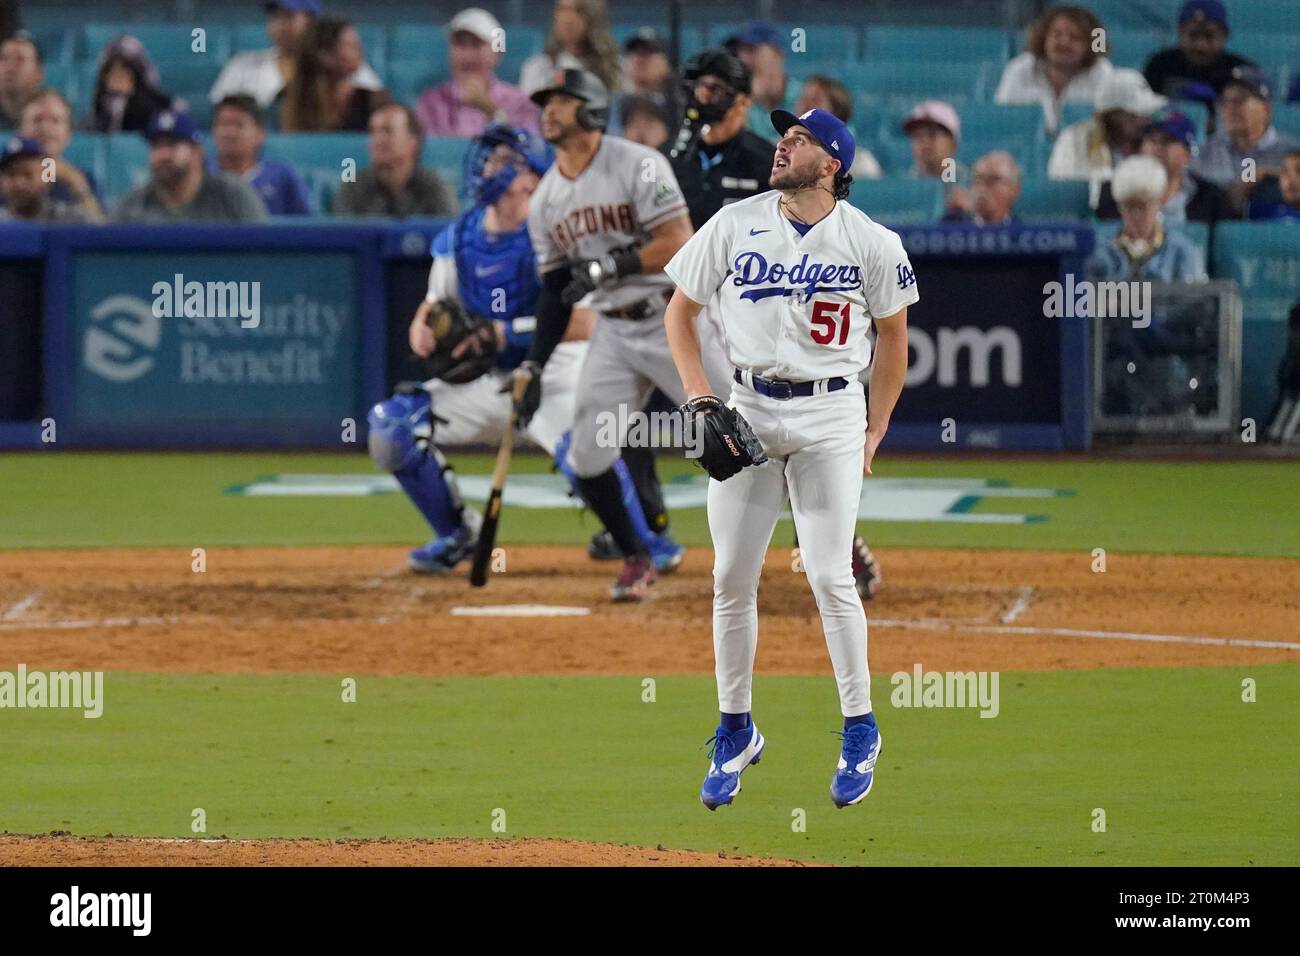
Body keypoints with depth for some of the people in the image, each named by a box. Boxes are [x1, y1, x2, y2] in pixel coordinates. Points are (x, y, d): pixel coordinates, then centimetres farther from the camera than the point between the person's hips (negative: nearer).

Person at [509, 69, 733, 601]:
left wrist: (609, 266, -24)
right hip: (613, 332, 6)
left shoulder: (637, 166, -11)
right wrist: (533, 367, 7)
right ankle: (636, 559, 18)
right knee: (587, 460, -3)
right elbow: (556, 290, 14)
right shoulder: (545, 200, 9)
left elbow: (679, 245, -19)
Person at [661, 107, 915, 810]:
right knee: (732, 577, 2)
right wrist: (701, 400, -4)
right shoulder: (735, 225, 1)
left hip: (830, 415, -3)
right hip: (746, 409, 3)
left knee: (830, 576, -8)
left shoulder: (872, 243, -4)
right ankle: (735, 733, 16)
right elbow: (680, 310, 8)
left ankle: (860, 732, 7)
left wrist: (873, 434, 6)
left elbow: (892, 337, 7)